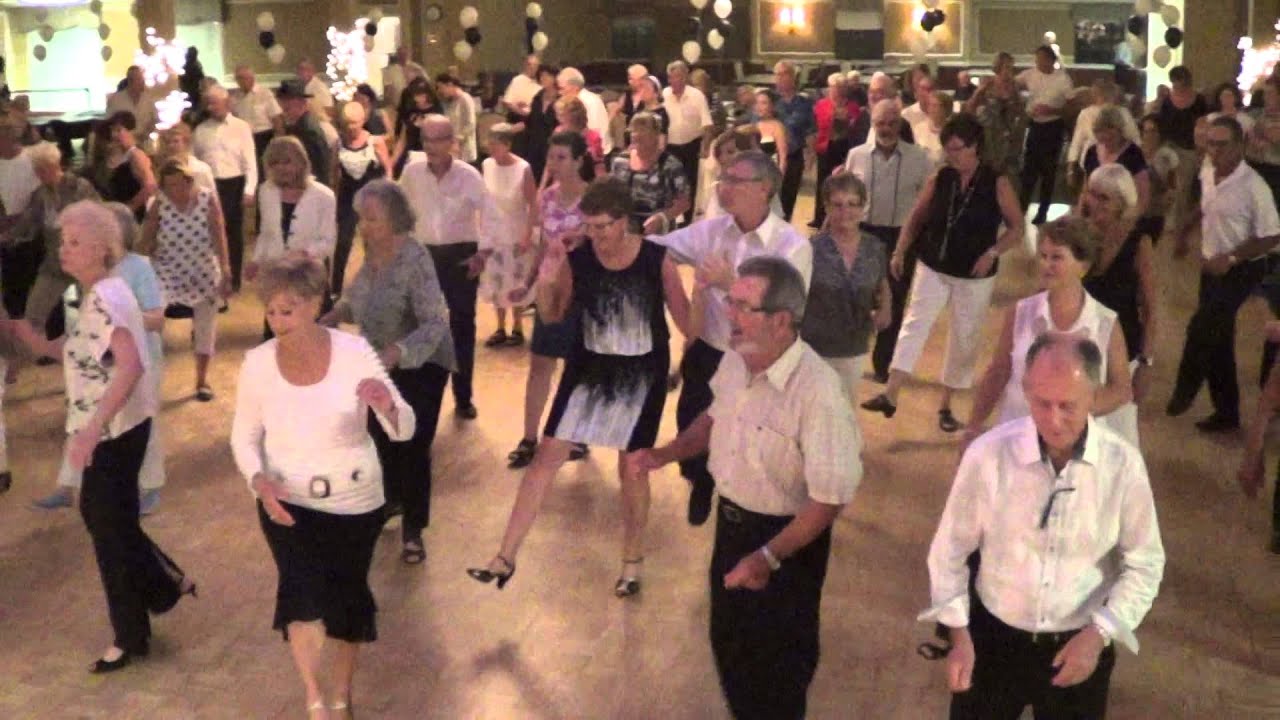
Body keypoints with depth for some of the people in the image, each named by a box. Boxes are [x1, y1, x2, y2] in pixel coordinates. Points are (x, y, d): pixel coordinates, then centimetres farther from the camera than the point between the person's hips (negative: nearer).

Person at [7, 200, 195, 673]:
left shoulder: (104, 298, -22)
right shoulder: (101, 293, 8)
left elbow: (131, 365, -34)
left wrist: (91, 430, -37)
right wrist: (42, 344, 3)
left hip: (115, 430, -9)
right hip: (114, 427, 9)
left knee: (111, 527, 3)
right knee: (101, 515, 22)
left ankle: (131, 638, 18)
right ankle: (167, 582, 34)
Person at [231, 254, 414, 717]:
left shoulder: (354, 352, -15)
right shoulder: (257, 363, -10)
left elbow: (405, 431, -15)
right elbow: (244, 435, 2)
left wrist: (386, 406, -39)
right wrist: (259, 480, -18)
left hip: (355, 501, 0)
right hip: (287, 500, 0)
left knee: (346, 599, 13)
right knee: (303, 592, -21)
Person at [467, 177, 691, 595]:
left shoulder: (657, 259, -17)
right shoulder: (577, 260, -11)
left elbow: (685, 320, -8)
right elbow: (552, 316, 2)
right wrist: (546, 282, -15)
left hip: (642, 375, -2)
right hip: (588, 369, 2)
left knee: (632, 469, 9)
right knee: (546, 456, 1)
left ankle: (632, 562, 31)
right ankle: (505, 558, 8)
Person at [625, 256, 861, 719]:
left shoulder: (816, 392, -33)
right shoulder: (736, 360, -8)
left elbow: (831, 497, -28)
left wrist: (768, 558, -30)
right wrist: (665, 454, 1)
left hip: (786, 537, -7)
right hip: (731, 520, 8)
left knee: (777, 661, 15)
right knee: (728, 639, 26)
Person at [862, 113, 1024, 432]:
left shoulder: (997, 184, -9)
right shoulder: (939, 180, -2)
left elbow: (1017, 229, -5)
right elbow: (916, 219, 6)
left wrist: (992, 253, -20)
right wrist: (900, 251, -6)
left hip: (975, 276, -1)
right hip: (933, 268, 2)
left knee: (964, 339, 7)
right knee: (915, 323, -12)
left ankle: (945, 405, 22)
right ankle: (890, 394, -17)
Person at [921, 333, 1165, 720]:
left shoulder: (1123, 465, -15)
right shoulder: (988, 453, -17)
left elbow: (1144, 564, -4)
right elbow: (950, 551, -5)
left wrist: (1099, 634, -15)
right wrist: (959, 634, -8)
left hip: (1079, 644, 1)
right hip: (992, 635, 0)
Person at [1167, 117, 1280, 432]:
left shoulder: (1253, 187, -23)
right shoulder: (1207, 174, -1)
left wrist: (1230, 258, -24)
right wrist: (1185, 231, 14)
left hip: (1241, 270, -7)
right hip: (1212, 266, 7)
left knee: (1201, 328, -14)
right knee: (1216, 337, 11)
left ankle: (1184, 391, 12)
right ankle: (1227, 412, 23)